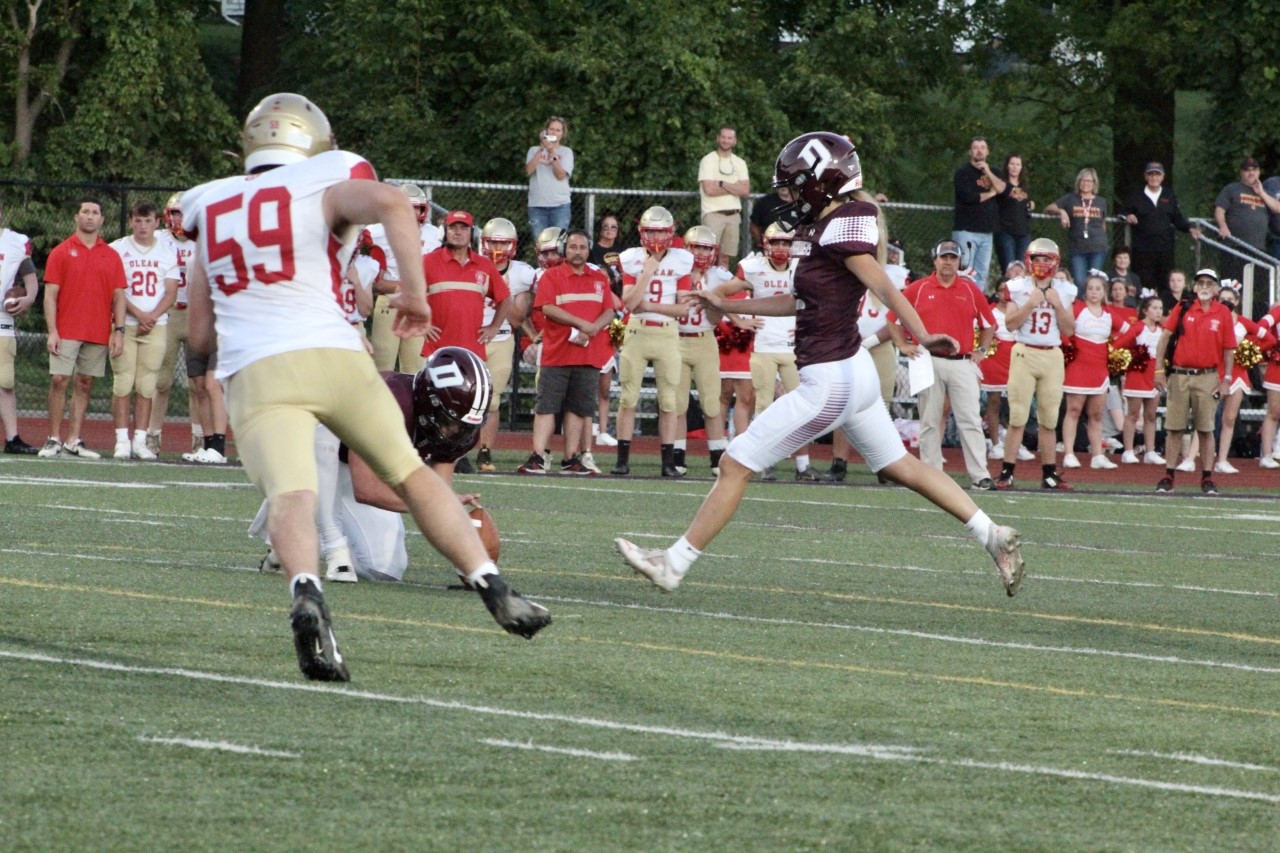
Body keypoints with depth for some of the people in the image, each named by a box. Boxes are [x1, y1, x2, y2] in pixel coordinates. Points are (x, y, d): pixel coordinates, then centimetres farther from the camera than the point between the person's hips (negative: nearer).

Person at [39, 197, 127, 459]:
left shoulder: (112, 256, 10)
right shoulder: (61, 252, 3)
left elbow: (118, 296, 10)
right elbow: (50, 294, 0)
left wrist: (118, 330, 0)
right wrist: (52, 331, -9)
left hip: (99, 334, 2)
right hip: (66, 330, -2)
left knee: (85, 384, 4)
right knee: (59, 381, -8)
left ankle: (74, 441, 7)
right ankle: (54, 440, -3)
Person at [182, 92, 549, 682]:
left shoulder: (211, 211, 22)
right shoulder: (325, 189, 11)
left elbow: (200, 336, 25)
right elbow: (390, 203, -14)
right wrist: (415, 291, -5)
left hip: (252, 373, 1)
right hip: (332, 356, -1)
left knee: (290, 495, -19)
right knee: (412, 474, 16)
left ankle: (306, 594, -48)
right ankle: (494, 591, 14)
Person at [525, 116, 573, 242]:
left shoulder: (566, 152, 8)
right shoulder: (534, 150, 11)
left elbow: (561, 175, -5)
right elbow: (529, 170, -5)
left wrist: (552, 152, -13)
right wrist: (541, 149, -9)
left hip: (560, 205, -1)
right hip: (537, 205, 1)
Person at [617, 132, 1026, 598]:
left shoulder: (841, 230, -16)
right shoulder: (819, 229, 12)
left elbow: (883, 286, -26)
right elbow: (800, 301, 23)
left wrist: (922, 335, -39)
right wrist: (727, 304, 27)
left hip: (830, 382, -10)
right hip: (853, 371, 10)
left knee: (735, 466, -2)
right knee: (902, 467, 18)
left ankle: (673, 563, 5)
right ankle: (994, 536, 18)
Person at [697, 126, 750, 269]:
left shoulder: (740, 163, 13)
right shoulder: (708, 161, -1)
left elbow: (745, 191, 2)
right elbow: (709, 189, -12)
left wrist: (722, 184, -8)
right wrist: (733, 188, -3)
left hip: (733, 214, 5)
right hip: (713, 213, -5)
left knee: (726, 258, 5)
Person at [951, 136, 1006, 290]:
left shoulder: (992, 172, 18)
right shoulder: (963, 172, 0)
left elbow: (1004, 189, 0)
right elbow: (968, 197, -15)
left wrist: (988, 173, -9)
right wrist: (990, 193, -1)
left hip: (986, 231, 5)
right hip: (966, 231, -5)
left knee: (982, 274, 2)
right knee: (966, 272, -12)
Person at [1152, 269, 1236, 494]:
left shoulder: (1224, 314, 2)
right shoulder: (1182, 309, 3)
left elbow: (1229, 350, 4)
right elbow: (1165, 338, 5)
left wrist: (1226, 380, -2)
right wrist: (1159, 369, -1)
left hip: (1208, 378, -1)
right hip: (1179, 376, 1)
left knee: (1206, 430, 1)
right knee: (1173, 428, 3)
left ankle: (1207, 479, 6)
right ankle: (1168, 477, 9)